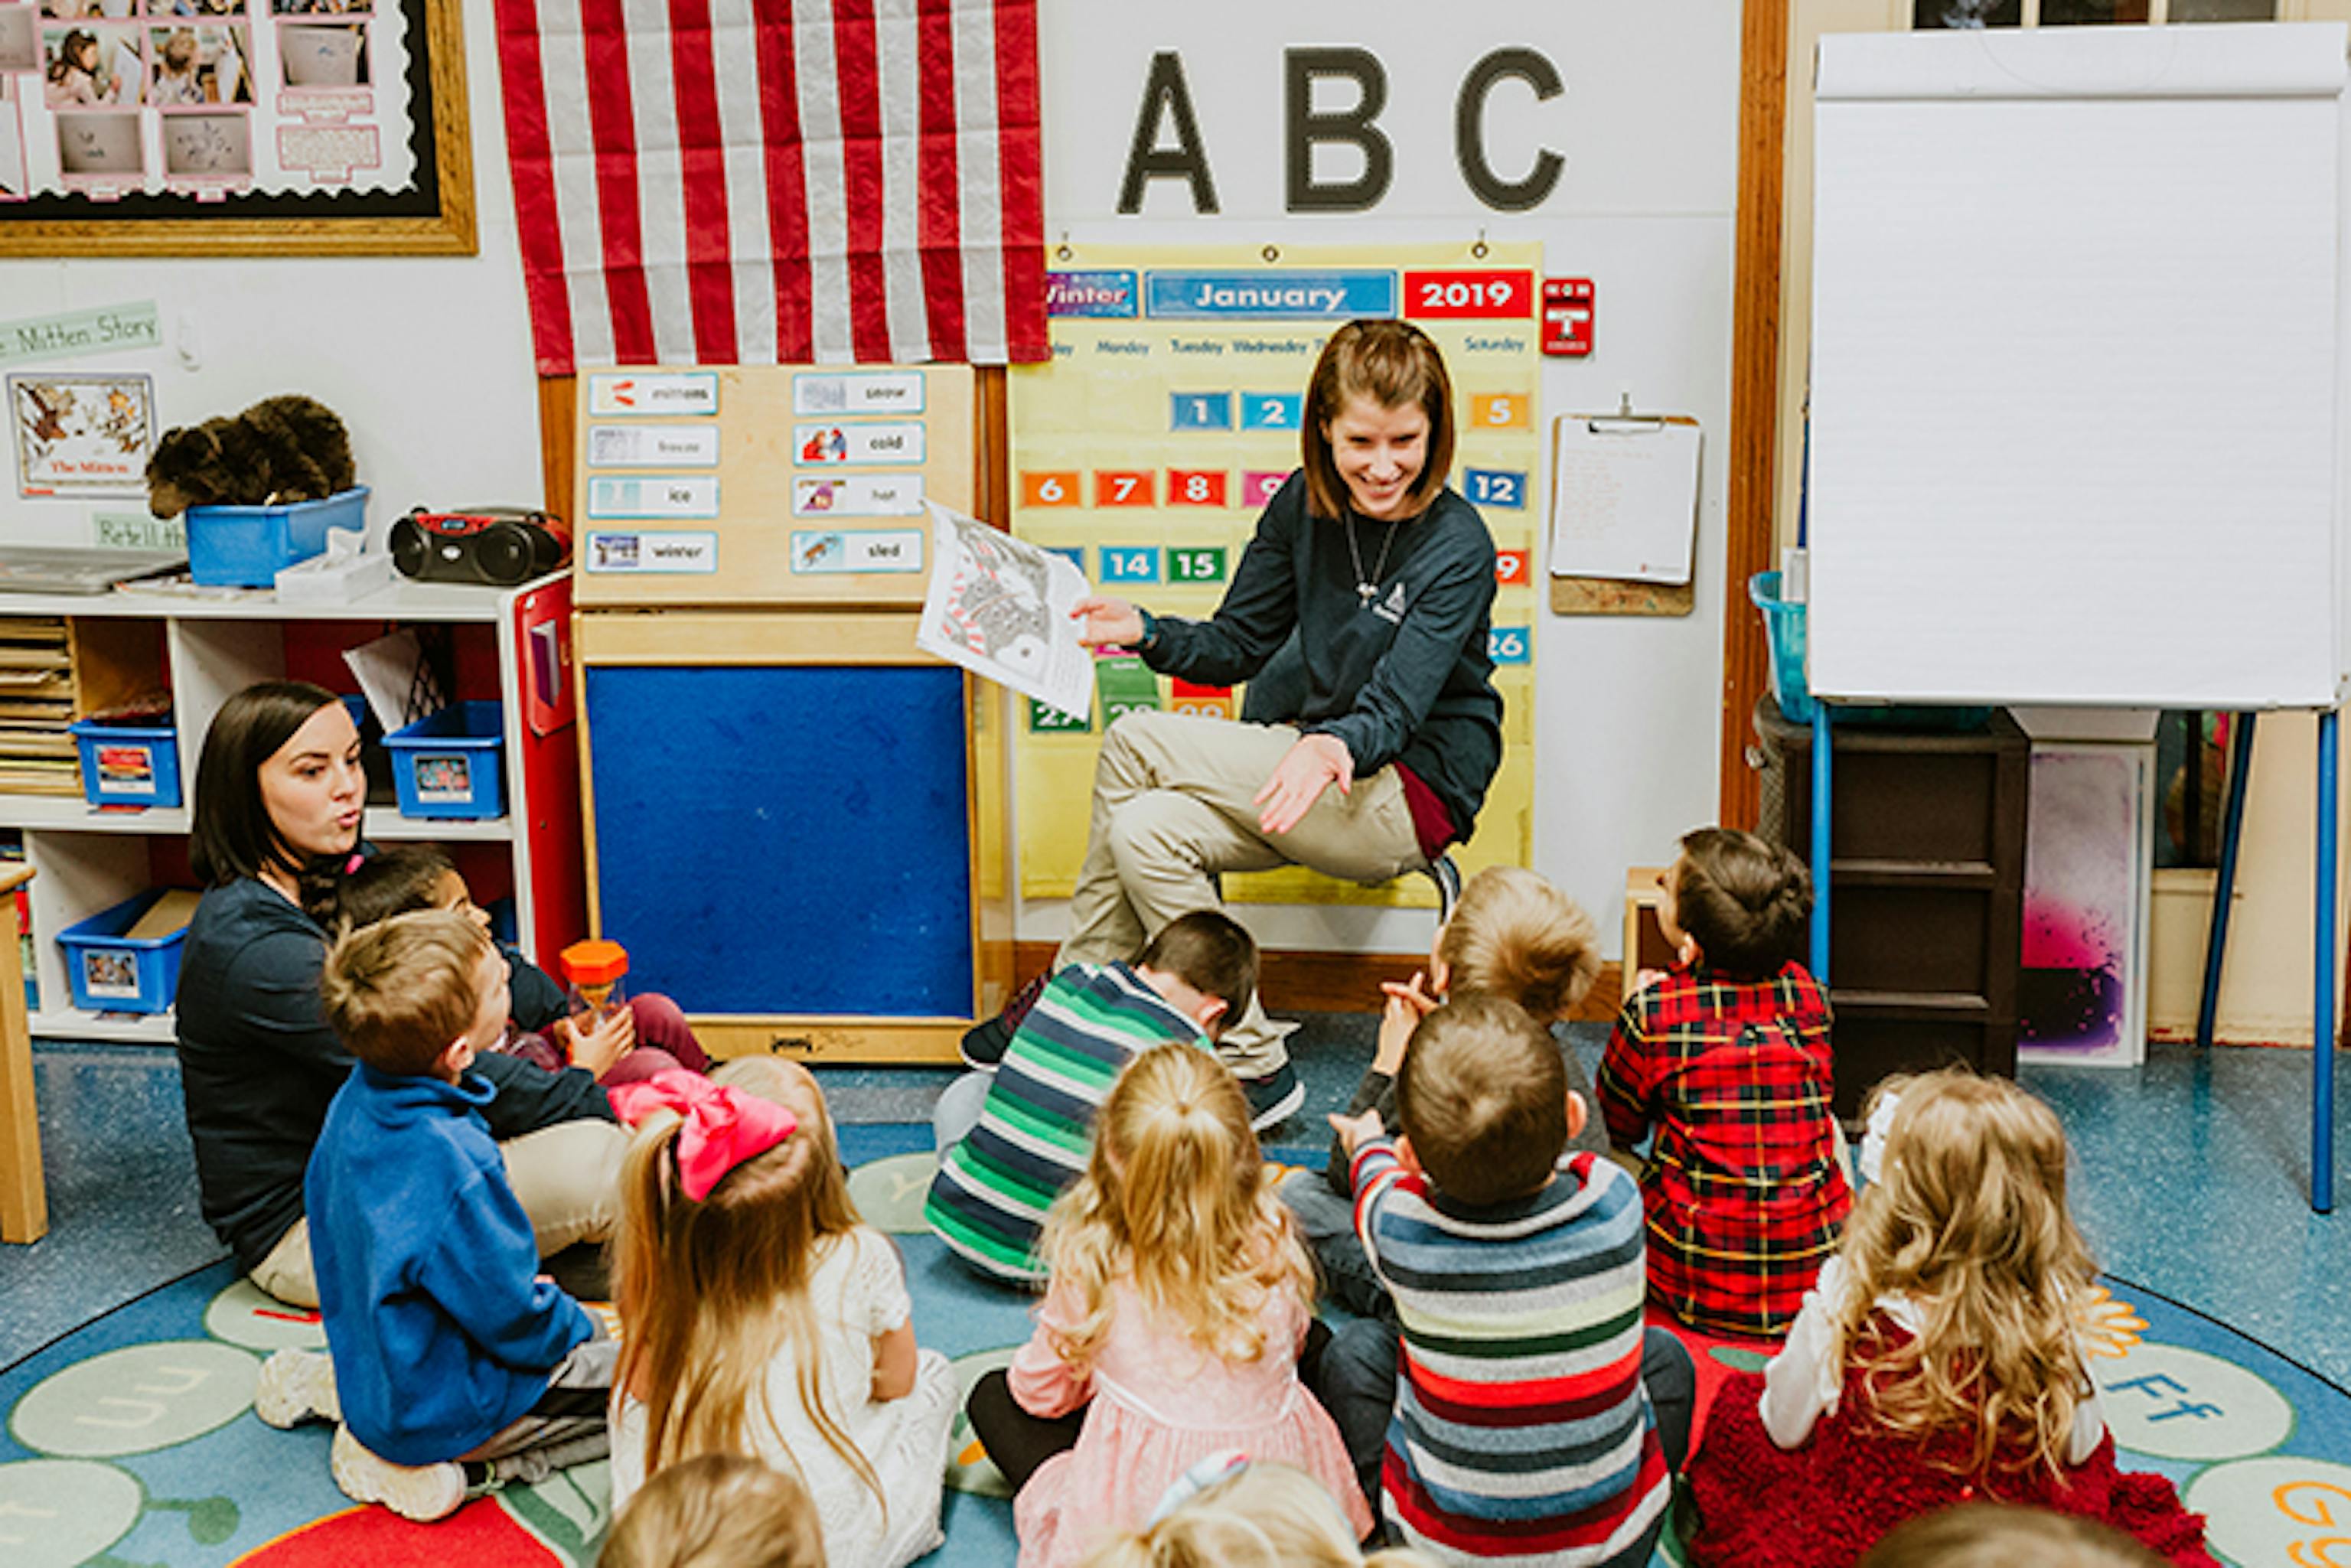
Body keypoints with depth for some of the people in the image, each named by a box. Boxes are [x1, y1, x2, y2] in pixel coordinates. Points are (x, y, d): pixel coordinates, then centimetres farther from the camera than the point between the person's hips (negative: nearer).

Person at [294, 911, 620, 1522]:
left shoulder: (358, 1098, -8)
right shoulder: (454, 1166, -35)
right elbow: (514, 1321, -23)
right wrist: (569, 1324, -1)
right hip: (439, 1411, -8)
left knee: (592, 1325, 27)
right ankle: (456, 1467, -5)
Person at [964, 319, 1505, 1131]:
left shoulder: (1456, 547, -18)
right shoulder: (1301, 506, 1)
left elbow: (1395, 707, -26)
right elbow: (1239, 645, 7)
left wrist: (1335, 745, -49)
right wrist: (1147, 632, -14)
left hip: (1414, 791, -6)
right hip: (1320, 762, 6)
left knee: (1136, 743, -19)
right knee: (1142, 830, -22)